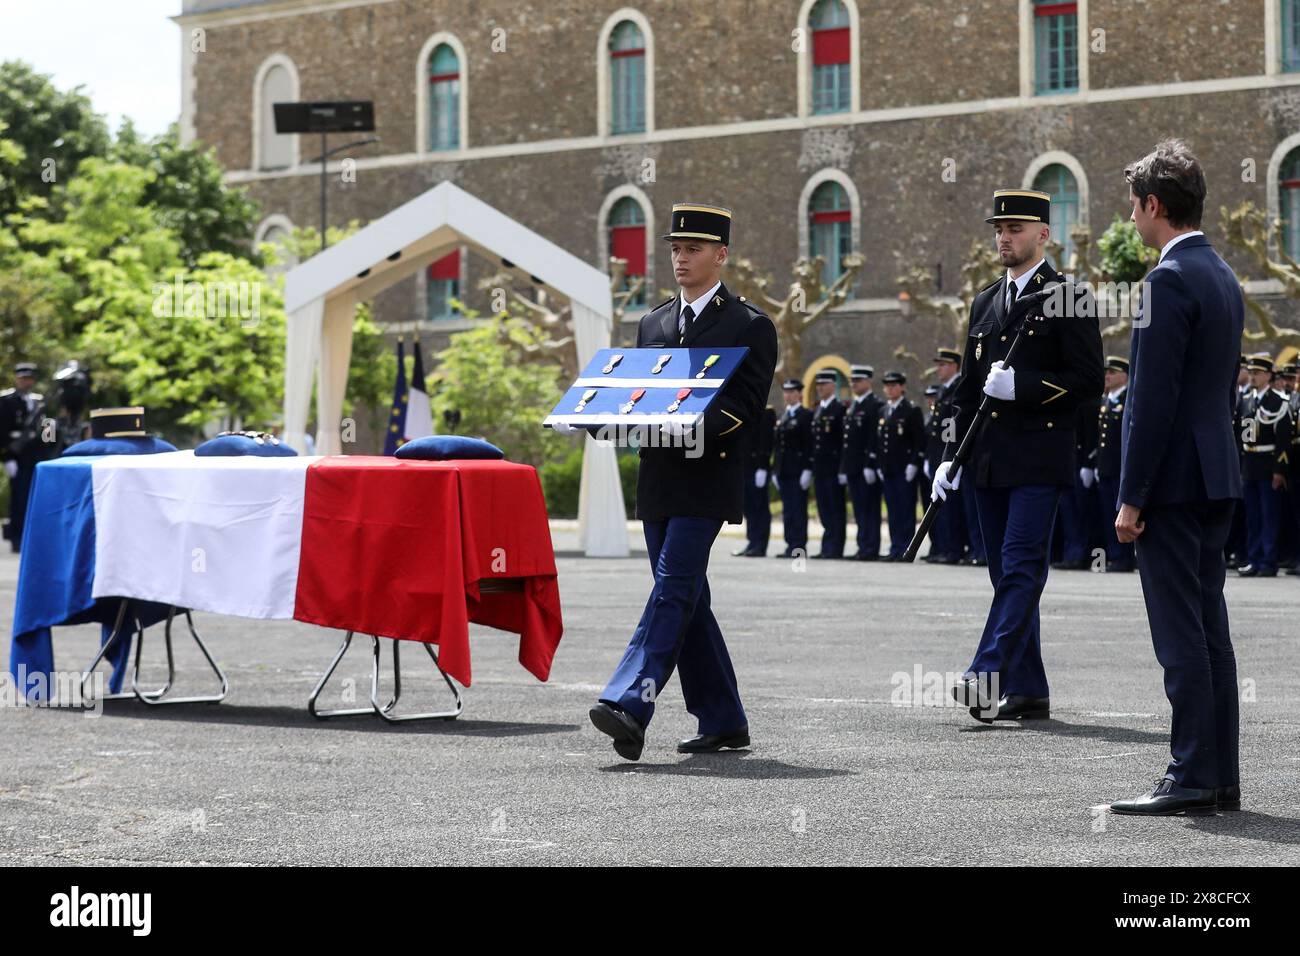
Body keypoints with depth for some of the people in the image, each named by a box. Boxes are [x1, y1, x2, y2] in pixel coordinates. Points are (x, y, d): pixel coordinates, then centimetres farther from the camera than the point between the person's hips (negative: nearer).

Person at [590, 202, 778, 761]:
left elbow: (747, 408, -9)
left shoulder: (749, 326, -1)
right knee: (685, 598, 9)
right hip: (658, 479, 7)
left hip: (707, 479, -7)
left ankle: (629, 706, -27)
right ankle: (722, 721, 17)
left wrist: (701, 429, -26)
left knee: (674, 588, -17)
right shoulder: (653, 324, 18)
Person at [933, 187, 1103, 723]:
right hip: (990, 462, 7)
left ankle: (988, 674, -22)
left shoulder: (1066, 299, -3)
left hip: (1039, 461, -7)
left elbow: (1089, 381, -9)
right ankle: (1028, 693, 12)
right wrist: (952, 456, 14)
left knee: (1021, 568, -13)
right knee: (1008, 575, 8)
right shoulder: (986, 302, 17)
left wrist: (1022, 386, -18)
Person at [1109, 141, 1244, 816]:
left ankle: (1191, 779, -6)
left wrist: (1131, 498, -16)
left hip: (1173, 479, -10)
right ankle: (1219, 778, 14)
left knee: (1181, 636, -7)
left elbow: (1154, 399, -18)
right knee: (1209, 630, 11)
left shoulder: (1170, 280, -15)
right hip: (1217, 476, 10)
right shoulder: (1223, 278, 15)